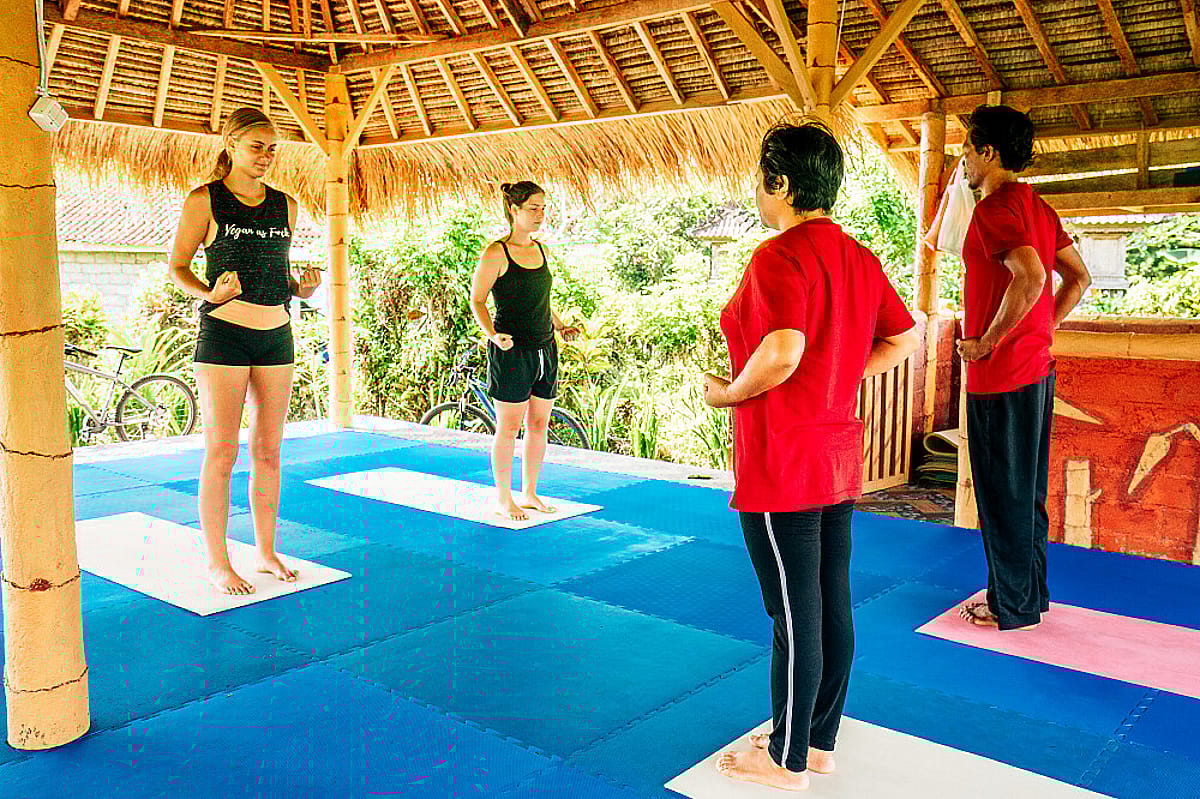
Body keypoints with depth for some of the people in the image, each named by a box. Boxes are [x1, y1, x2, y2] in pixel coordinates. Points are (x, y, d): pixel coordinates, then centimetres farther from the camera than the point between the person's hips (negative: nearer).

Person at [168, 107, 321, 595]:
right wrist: (208, 293, -19)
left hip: (277, 335, 5)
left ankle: (265, 551, 22)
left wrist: (302, 286, -1)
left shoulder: (285, 205, 11)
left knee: (268, 453, 10)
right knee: (221, 453, -1)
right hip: (223, 334, -5)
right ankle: (217, 562, 11)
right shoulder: (204, 200, -2)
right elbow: (177, 266, 0)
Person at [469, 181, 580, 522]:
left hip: (545, 349, 7)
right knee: (509, 427, 1)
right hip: (511, 350, -7)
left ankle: (529, 493, 24)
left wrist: (562, 326, 13)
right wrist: (492, 334, -21)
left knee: (539, 425, 11)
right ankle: (503, 498, 15)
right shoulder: (496, 253, -9)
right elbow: (477, 300, -6)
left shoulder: (541, 249, 12)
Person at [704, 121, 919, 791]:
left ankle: (788, 761, 20)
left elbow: (783, 351, -31)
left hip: (782, 466, -9)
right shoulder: (859, 257, 9)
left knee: (796, 617, 3)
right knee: (834, 606, 16)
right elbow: (904, 338, 17)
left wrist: (728, 393, -14)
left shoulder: (779, 257, -17)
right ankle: (821, 742, 32)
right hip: (840, 459, 9)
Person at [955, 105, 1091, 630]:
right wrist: (1043, 328, 15)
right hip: (1036, 368, 10)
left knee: (1003, 494, 2)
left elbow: (1030, 278, -32)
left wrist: (987, 342, -22)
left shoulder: (994, 209, -16)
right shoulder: (1039, 209, 12)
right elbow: (1078, 278, 17)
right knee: (1027, 490, 18)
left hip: (1000, 376, -9)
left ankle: (1013, 607, 14)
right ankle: (1031, 593, 30)